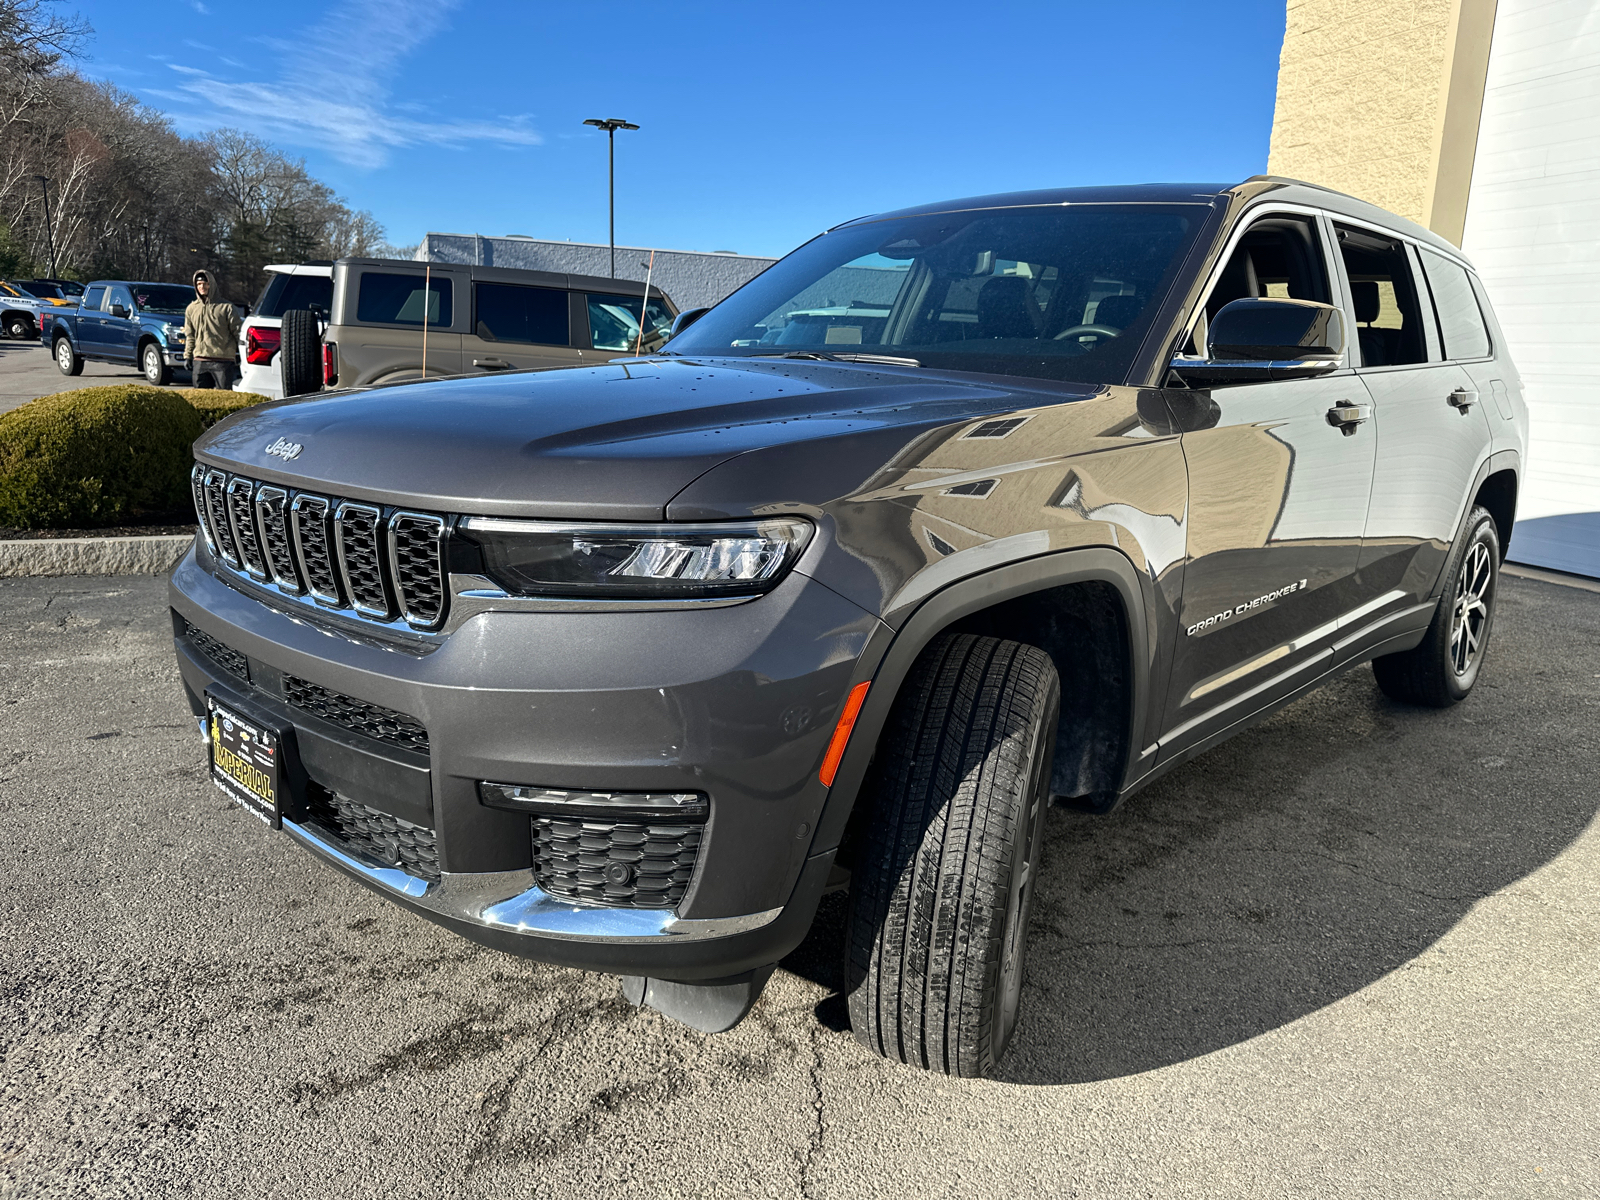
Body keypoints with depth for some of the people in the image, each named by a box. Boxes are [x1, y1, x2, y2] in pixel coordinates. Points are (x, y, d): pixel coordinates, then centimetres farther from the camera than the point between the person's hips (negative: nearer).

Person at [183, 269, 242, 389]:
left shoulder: (226, 307, 1)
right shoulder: (191, 309, 16)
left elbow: (237, 332, 2)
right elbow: (189, 335, 20)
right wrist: (187, 356, 12)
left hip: (223, 360, -4)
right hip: (200, 361, 4)